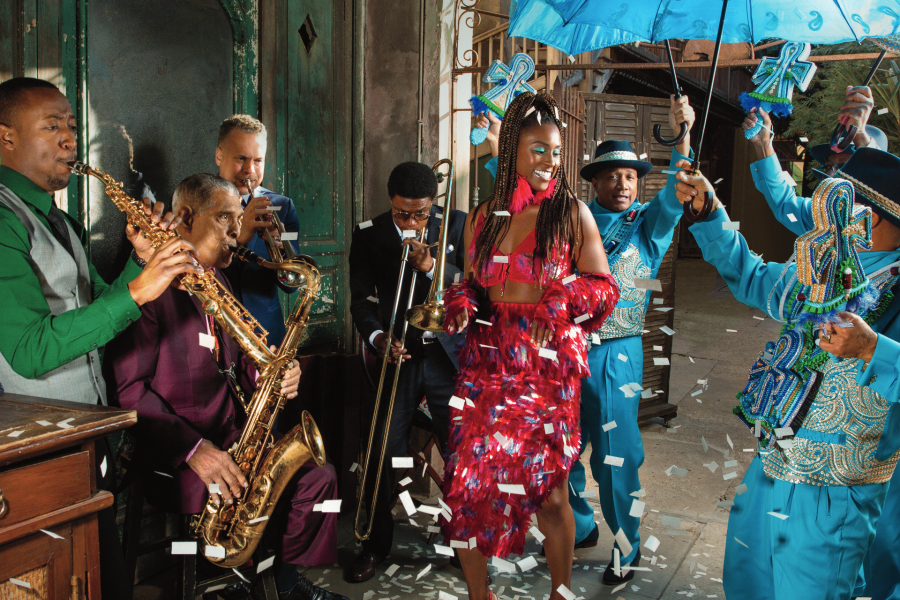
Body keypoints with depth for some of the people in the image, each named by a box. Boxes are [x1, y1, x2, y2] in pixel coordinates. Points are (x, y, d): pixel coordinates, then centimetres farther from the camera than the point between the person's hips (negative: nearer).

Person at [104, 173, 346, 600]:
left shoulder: (217, 282, 15)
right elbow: (127, 388, -20)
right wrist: (193, 448, -26)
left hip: (231, 440, 9)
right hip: (169, 454, -9)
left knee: (318, 478, 0)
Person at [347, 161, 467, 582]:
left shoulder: (457, 225, -1)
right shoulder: (369, 235, 1)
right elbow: (361, 298, 1)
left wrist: (432, 268, -20)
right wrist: (378, 336, -17)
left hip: (450, 355, 0)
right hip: (400, 356, 1)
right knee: (383, 455, -2)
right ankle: (377, 543, 18)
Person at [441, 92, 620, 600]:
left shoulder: (572, 213, 0)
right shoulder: (482, 218, 9)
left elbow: (605, 288, 2)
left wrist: (563, 300, -15)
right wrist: (461, 305, -3)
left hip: (548, 365, -3)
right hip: (486, 363, 3)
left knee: (548, 490, 3)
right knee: (468, 479, 0)